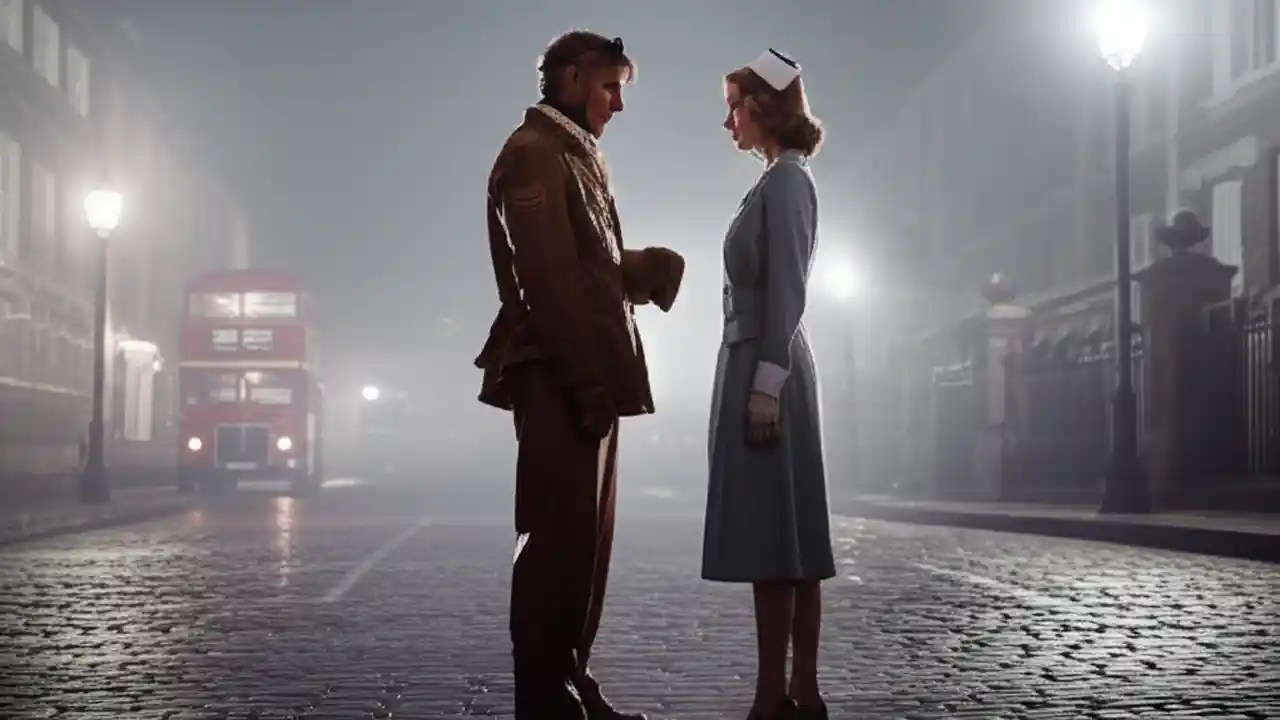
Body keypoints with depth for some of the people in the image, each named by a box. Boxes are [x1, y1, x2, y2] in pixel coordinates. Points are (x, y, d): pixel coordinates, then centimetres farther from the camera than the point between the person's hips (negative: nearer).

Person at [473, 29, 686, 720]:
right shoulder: (533, 152, -9)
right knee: (558, 537, -7)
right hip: (558, 377, -10)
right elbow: (548, 278, -17)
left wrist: (648, 265, -1)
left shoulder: (577, 155, 22)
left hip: (587, 377, 10)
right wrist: (589, 380, -20)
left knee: (585, 536, 11)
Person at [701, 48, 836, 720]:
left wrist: (765, 385, -20)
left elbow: (785, 292, -16)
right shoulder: (779, 180, 18)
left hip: (766, 366, -10)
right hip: (758, 364, 10)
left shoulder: (786, 181, -9)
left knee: (771, 538, -9)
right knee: (786, 541, 7)